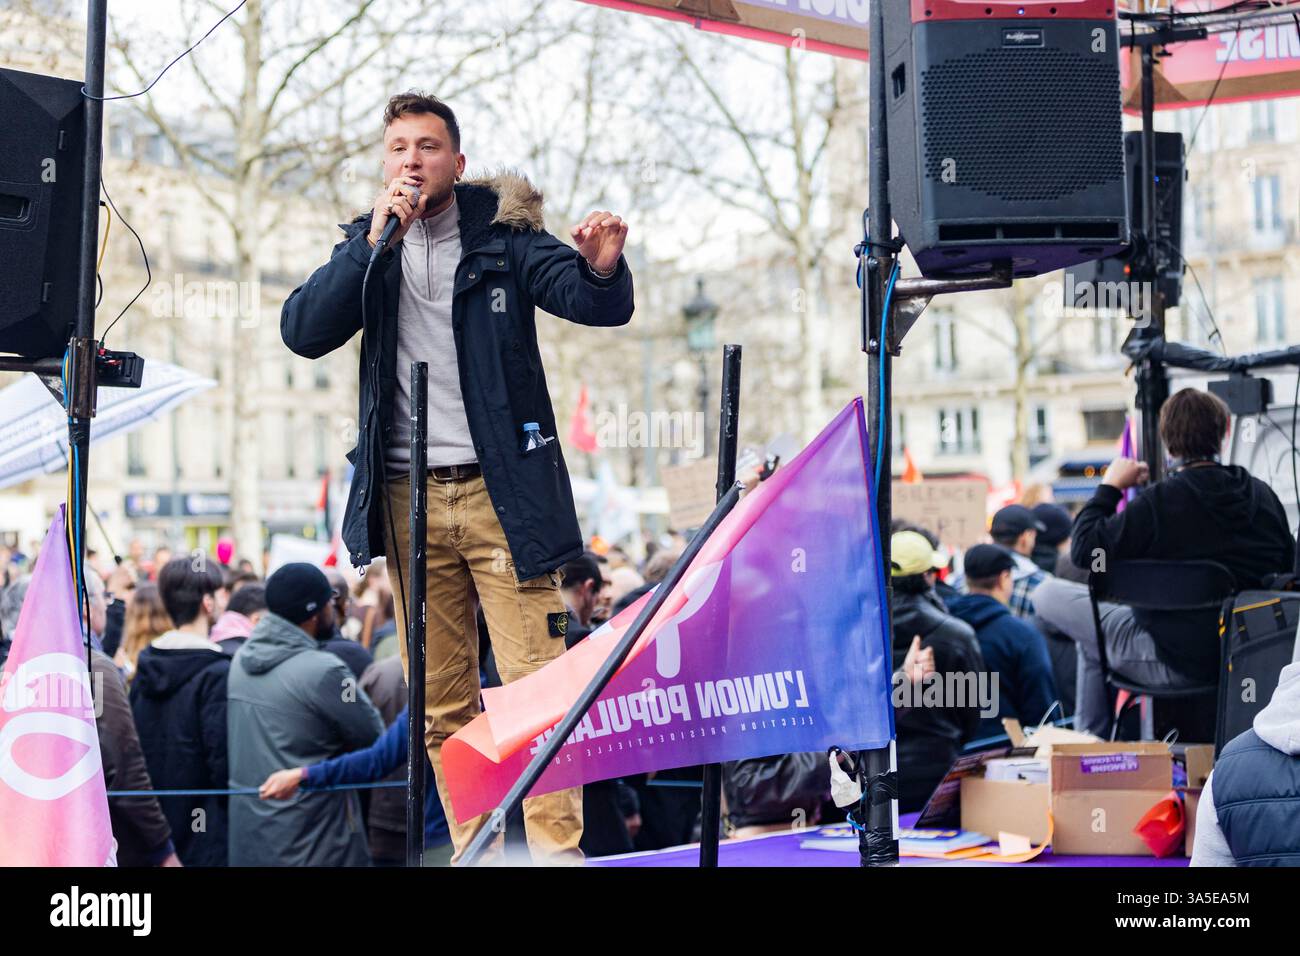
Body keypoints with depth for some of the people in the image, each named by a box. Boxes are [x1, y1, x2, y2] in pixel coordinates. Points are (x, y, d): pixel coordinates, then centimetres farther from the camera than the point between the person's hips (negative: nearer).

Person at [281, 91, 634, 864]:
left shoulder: (502, 235, 2)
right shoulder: (369, 244, 11)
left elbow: (601, 306, -9)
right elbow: (303, 332, -3)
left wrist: (603, 269, -33)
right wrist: (374, 243, -12)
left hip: (501, 489, -3)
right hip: (408, 496, 3)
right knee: (442, 704, 7)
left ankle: (557, 849, -3)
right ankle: (475, 851, 16)